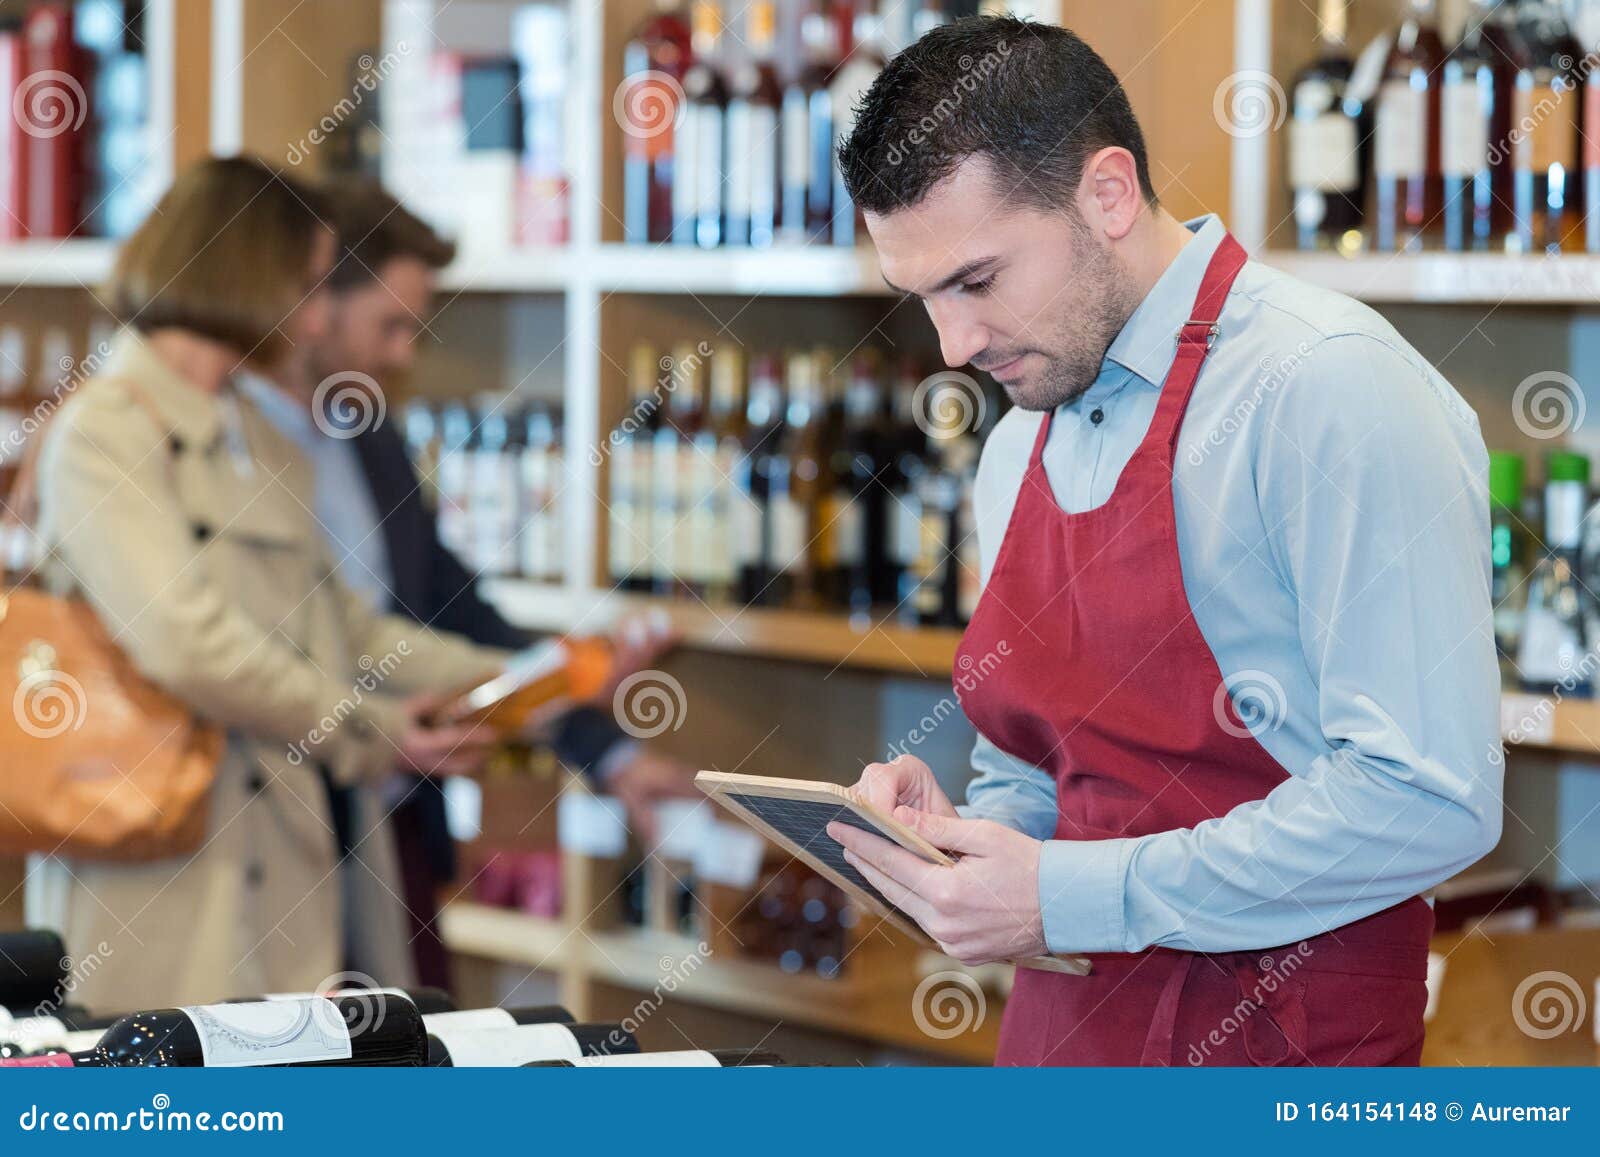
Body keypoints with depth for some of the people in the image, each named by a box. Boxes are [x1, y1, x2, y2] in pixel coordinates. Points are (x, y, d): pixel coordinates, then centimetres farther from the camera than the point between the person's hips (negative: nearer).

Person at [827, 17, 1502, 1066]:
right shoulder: (1020, 449, 9)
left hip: (1286, 1040, -7)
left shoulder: (1327, 385, -16)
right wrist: (969, 831, -4)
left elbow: (1429, 799, -23)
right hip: (1062, 1021, 7)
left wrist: (1073, 899, -21)